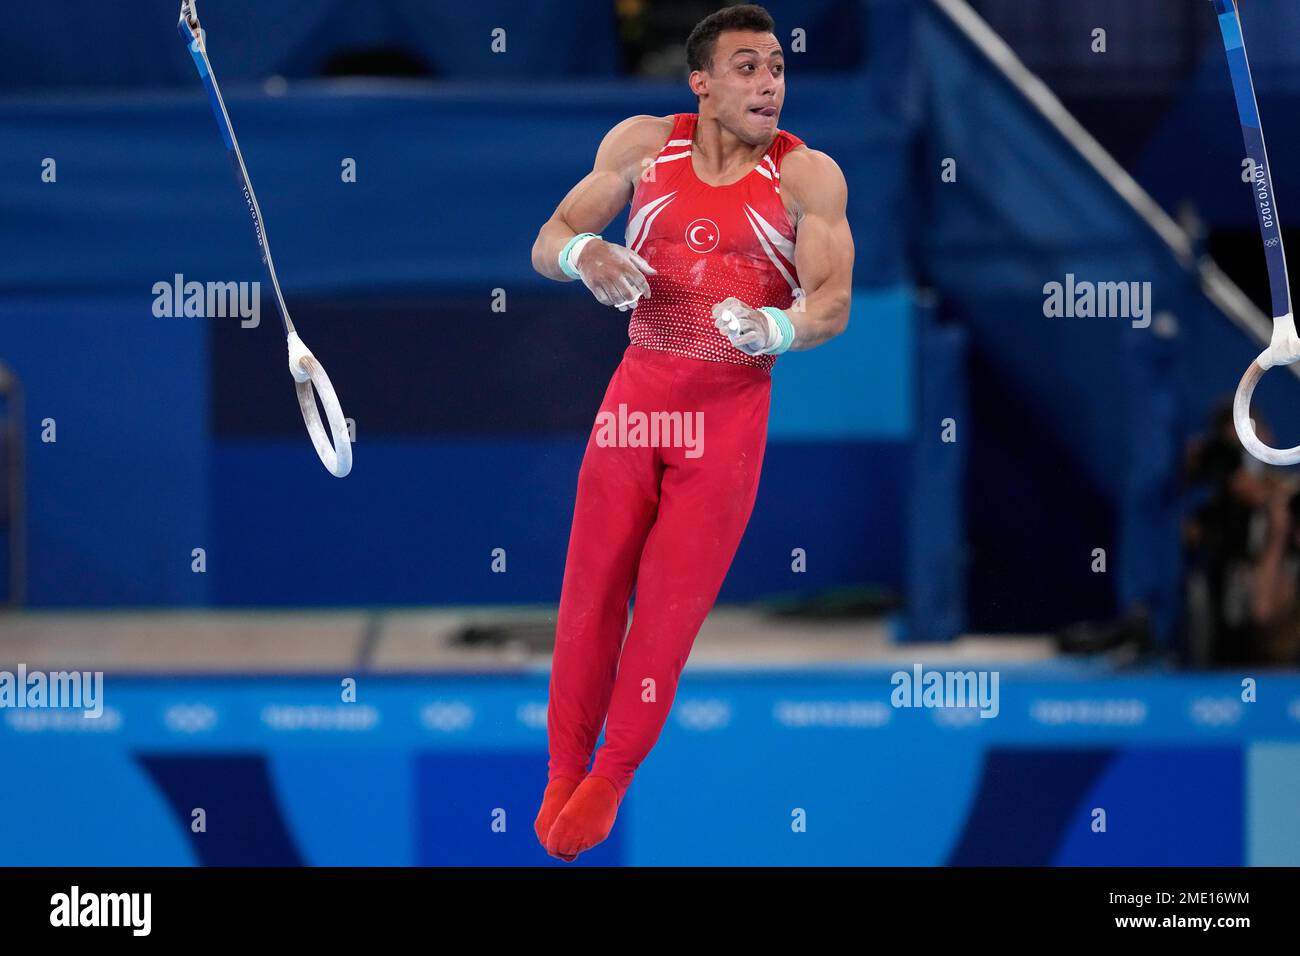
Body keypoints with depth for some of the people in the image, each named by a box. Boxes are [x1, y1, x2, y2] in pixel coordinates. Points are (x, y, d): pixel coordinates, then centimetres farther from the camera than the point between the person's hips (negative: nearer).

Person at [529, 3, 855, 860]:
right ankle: (564, 772, 16)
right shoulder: (642, 145, 2)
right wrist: (581, 253, -18)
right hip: (638, 392, 2)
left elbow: (833, 304, -13)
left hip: (730, 411, -2)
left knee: (670, 606, -1)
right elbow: (549, 241, 6)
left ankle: (612, 777, 12)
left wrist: (777, 327, -35)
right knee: (592, 588, 2)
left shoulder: (808, 176, -6)